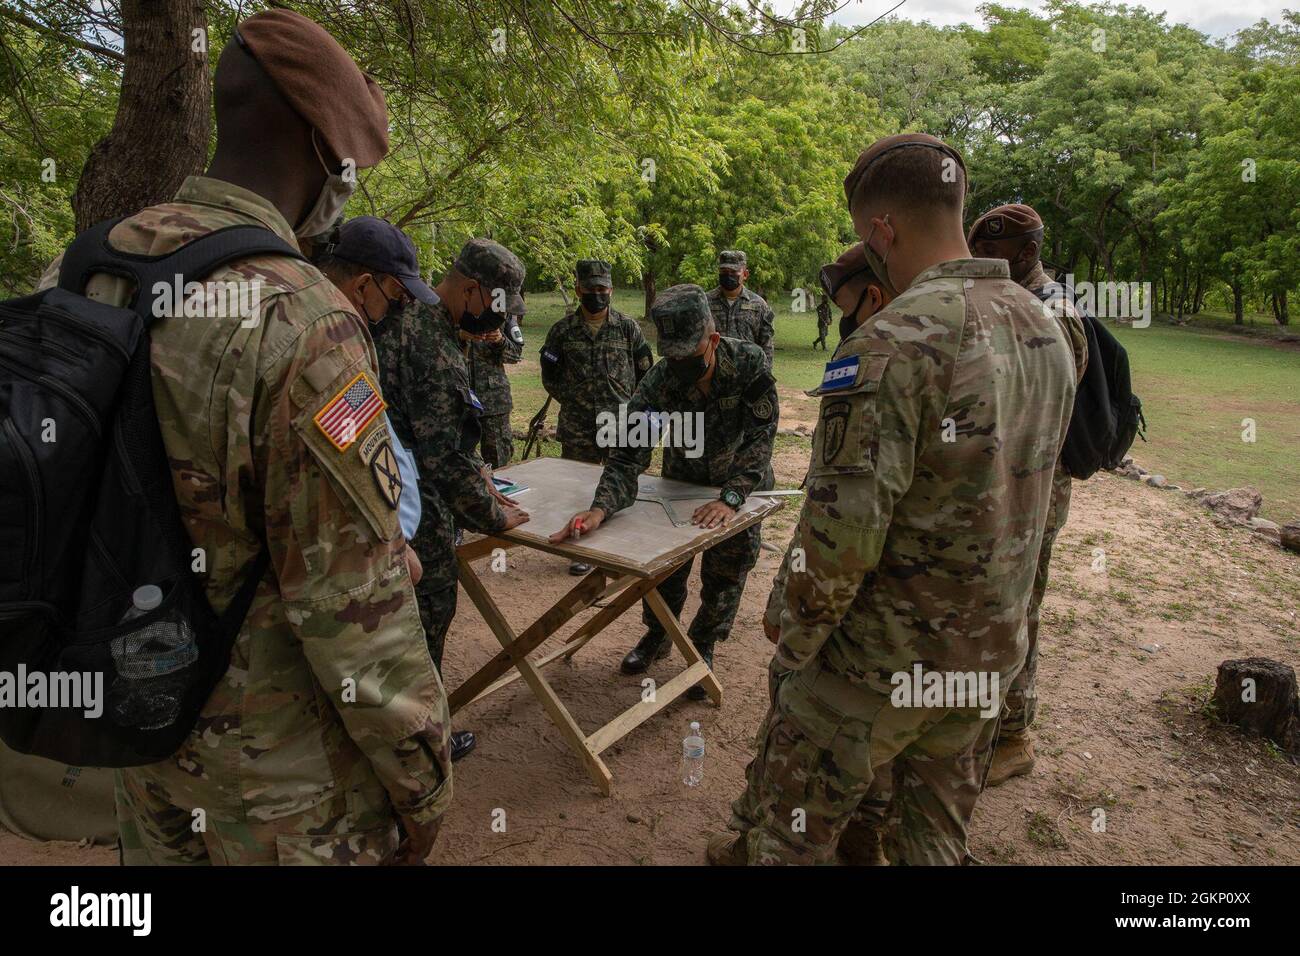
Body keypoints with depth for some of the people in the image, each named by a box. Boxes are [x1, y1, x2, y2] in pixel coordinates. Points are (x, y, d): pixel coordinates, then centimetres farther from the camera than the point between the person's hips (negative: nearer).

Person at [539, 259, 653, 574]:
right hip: (577, 431, 1)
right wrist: (574, 402, 2)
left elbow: (646, 374, 8)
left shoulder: (628, 328, 3)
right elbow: (550, 377, 9)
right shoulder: (562, 331, 3)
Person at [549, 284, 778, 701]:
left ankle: (702, 649, 29)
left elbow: (760, 437, -30)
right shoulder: (657, 384, -28)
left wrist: (730, 498, -41)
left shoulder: (749, 364, -30)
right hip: (681, 483, 2)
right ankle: (658, 636, 38)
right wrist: (600, 508, -51)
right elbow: (627, 455, -33)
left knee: (724, 575, 5)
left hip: (740, 488, -1)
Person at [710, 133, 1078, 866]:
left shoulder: (892, 345, -24)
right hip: (991, 656, 8)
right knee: (939, 839, 24)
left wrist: (793, 637, -9)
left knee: (790, 834, 15)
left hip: (877, 661, -7)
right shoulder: (1047, 330, 2)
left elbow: (842, 531, -26)